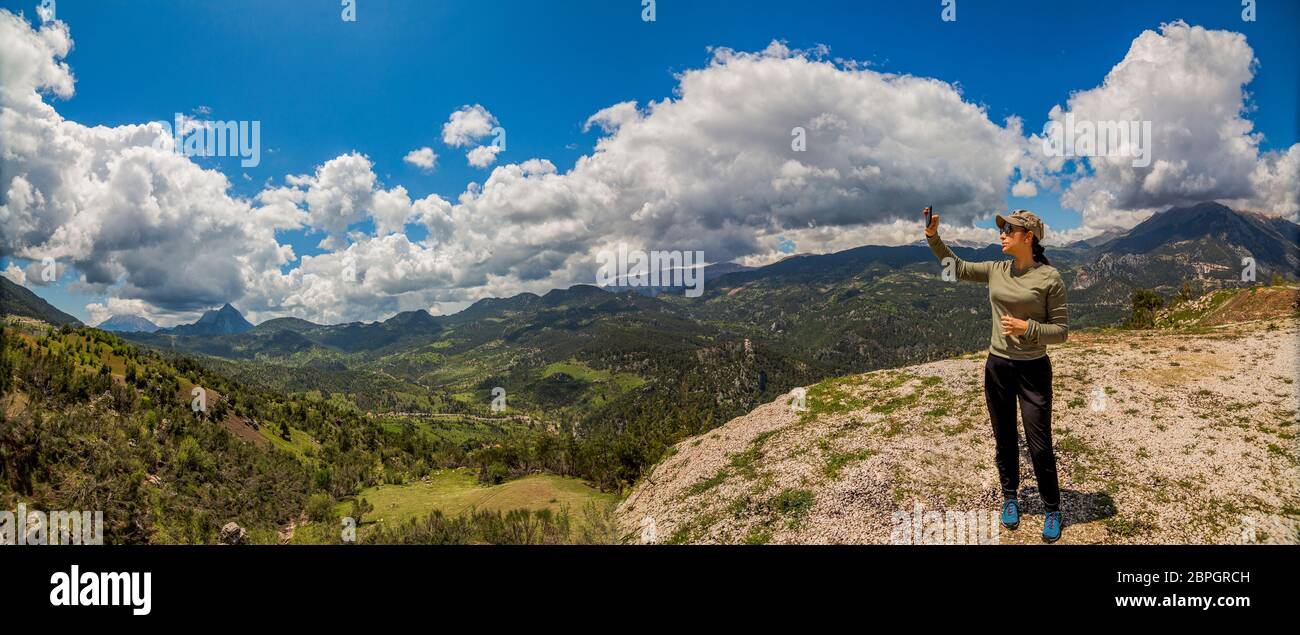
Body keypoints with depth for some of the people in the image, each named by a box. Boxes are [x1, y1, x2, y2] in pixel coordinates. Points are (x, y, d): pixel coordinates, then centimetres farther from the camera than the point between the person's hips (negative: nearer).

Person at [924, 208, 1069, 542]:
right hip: (997, 367, 4)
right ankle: (1010, 498, 34)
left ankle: (1052, 509, 21)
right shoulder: (996, 271, 1)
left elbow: (1061, 331, -8)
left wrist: (1027, 328, -23)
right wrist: (933, 236, 1)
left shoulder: (1049, 277, -12)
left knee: (1039, 446, 2)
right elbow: (957, 267, 13)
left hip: (1033, 369, -4)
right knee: (1005, 440, 16)